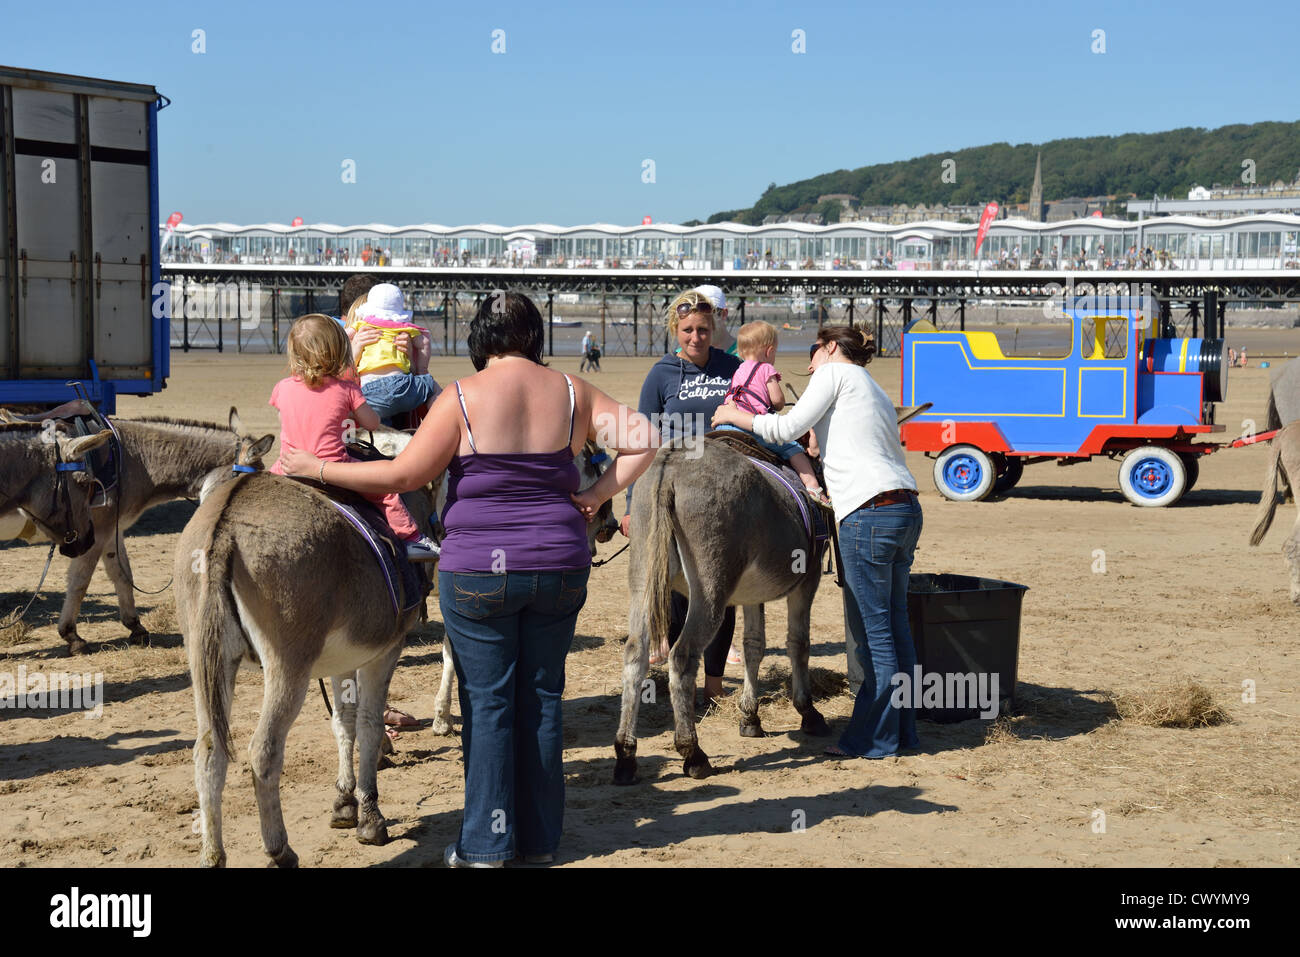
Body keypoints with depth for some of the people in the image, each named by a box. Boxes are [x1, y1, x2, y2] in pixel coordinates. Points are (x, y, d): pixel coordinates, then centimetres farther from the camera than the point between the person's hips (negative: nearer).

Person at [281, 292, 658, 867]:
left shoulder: (463, 398, -9)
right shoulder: (571, 393, 2)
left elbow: (402, 476, -9)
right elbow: (643, 439, -1)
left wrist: (317, 469, -1)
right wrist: (597, 495, 0)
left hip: (478, 573, -3)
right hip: (560, 570, 3)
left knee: (487, 701, 5)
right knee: (542, 698, 12)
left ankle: (484, 845, 9)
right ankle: (540, 839, 20)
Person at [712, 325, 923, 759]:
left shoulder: (835, 371, 4)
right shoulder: (874, 390, 28)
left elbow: (787, 428, -2)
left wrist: (734, 415, 11)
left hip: (869, 512, -9)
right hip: (905, 509, 9)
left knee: (875, 630, -4)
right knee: (894, 624, 13)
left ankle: (875, 739, 2)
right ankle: (902, 729, 19)